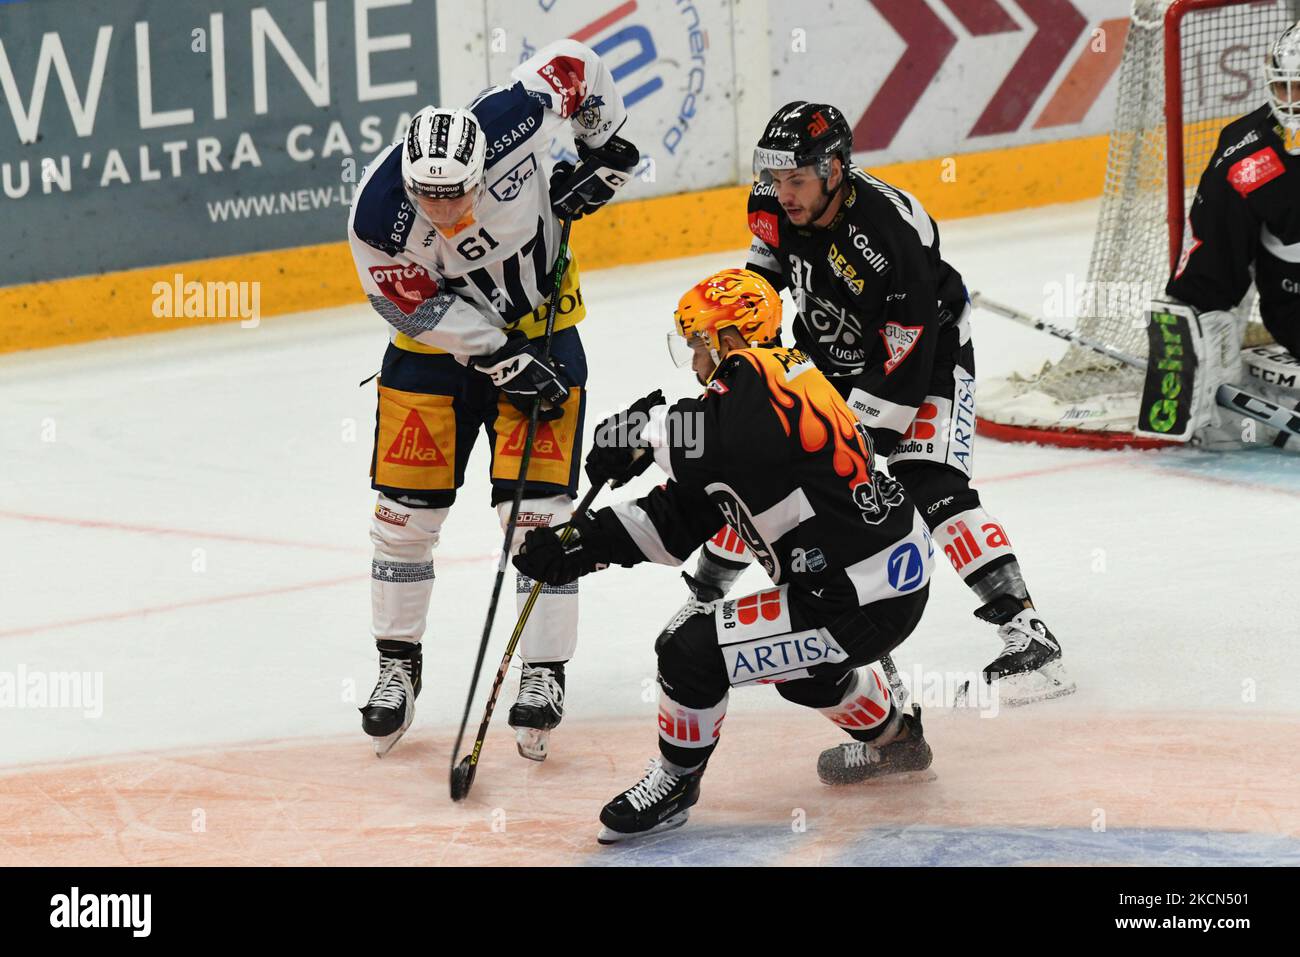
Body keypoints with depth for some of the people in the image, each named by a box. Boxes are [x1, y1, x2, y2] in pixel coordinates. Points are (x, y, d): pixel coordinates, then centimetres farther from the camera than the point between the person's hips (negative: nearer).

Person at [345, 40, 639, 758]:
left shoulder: (514, 119, -29)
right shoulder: (378, 218, -29)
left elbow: (572, 64, -11)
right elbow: (425, 308, -18)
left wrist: (607, 148, -6)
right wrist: (506, 361, -21)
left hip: (541, 323, 0)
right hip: (437, 340, 0)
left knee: (536, 508, -8)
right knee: (406, 509, 1)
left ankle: (545, 673, 0)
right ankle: (397, 666, 19)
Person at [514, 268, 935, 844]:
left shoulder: (767, 378, -16)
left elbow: (720, 436, -38)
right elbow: (673, 522, 11)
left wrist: (643, 429, -22)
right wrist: (579, 542, 4)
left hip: (860, 602, -11)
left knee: (693, 653, -10)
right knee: (797, 663, 37)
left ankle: (674, 785, 12)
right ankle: (893, 740, 57)